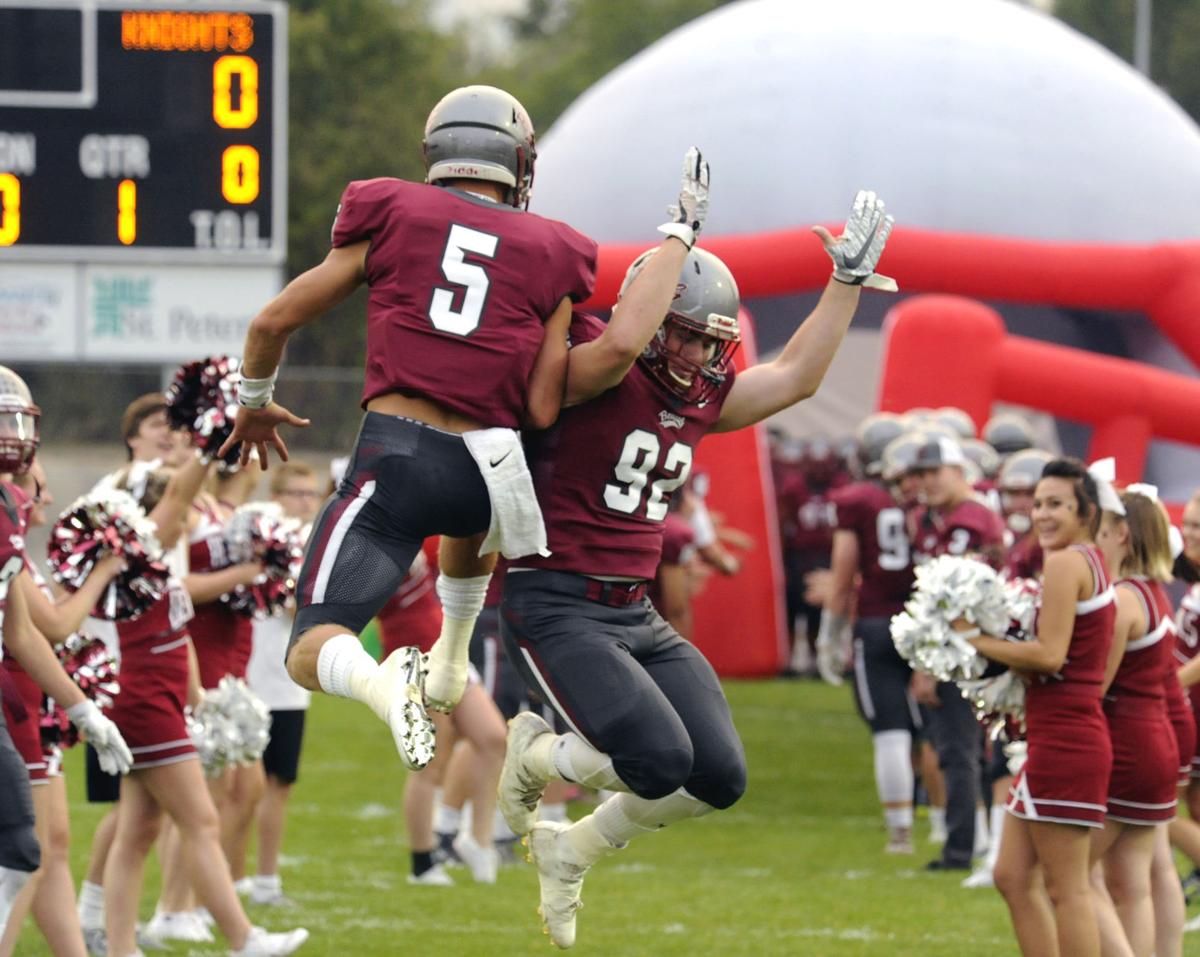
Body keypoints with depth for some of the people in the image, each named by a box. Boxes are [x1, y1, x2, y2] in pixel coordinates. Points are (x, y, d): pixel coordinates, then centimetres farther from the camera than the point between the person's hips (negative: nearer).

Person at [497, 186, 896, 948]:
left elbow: (797, 376, 18)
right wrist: (679, 235, -28)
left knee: (719, 777, -1)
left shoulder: (701, 400, 10)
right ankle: (534, 756, 10)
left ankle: (575, 852, 23)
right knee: (660, 760, -23)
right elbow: (623, 341, -36)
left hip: (639, 616, 8)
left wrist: (850, 279, 15)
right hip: (556, 606, -8)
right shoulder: (591, 376, -13)